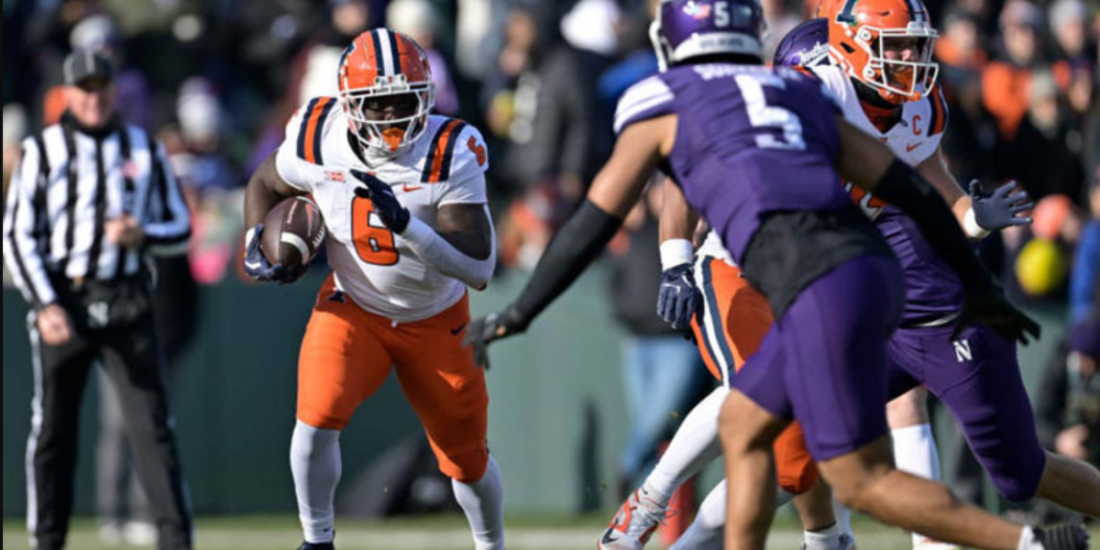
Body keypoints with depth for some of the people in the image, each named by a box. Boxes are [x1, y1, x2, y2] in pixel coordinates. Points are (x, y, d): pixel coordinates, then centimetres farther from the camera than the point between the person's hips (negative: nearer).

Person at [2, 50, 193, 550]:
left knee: (152, 423, -8)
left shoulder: (145, 149, 11)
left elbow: (181, 228, 13)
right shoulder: (43, 150, 5)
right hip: (62, 300, -1)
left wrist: (142, 235, -10)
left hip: (126, 303, 1)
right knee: (53, 429, 4)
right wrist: (45, 305, -12)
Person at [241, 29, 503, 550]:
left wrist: (404, 224, -43)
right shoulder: (317, 139, -19)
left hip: (435, 321, -1)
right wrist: (256, 247, -11)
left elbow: (478, 267, -32)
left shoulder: (451, 154, -27)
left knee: (467, 460, 11)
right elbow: (266, 183, 6)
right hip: (353, 307, 1)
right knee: (318, 417, -24)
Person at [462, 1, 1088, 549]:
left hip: (822, 292, -7)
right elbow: (913, 190, 24)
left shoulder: (661, 103, 15)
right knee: (742, 426, 21)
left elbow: (594, 225, 14)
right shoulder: (803, 98, 28)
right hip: (873, 270, 7)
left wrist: (518, 314, 25)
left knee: (864, 482, 0)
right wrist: (981, 288, 32)